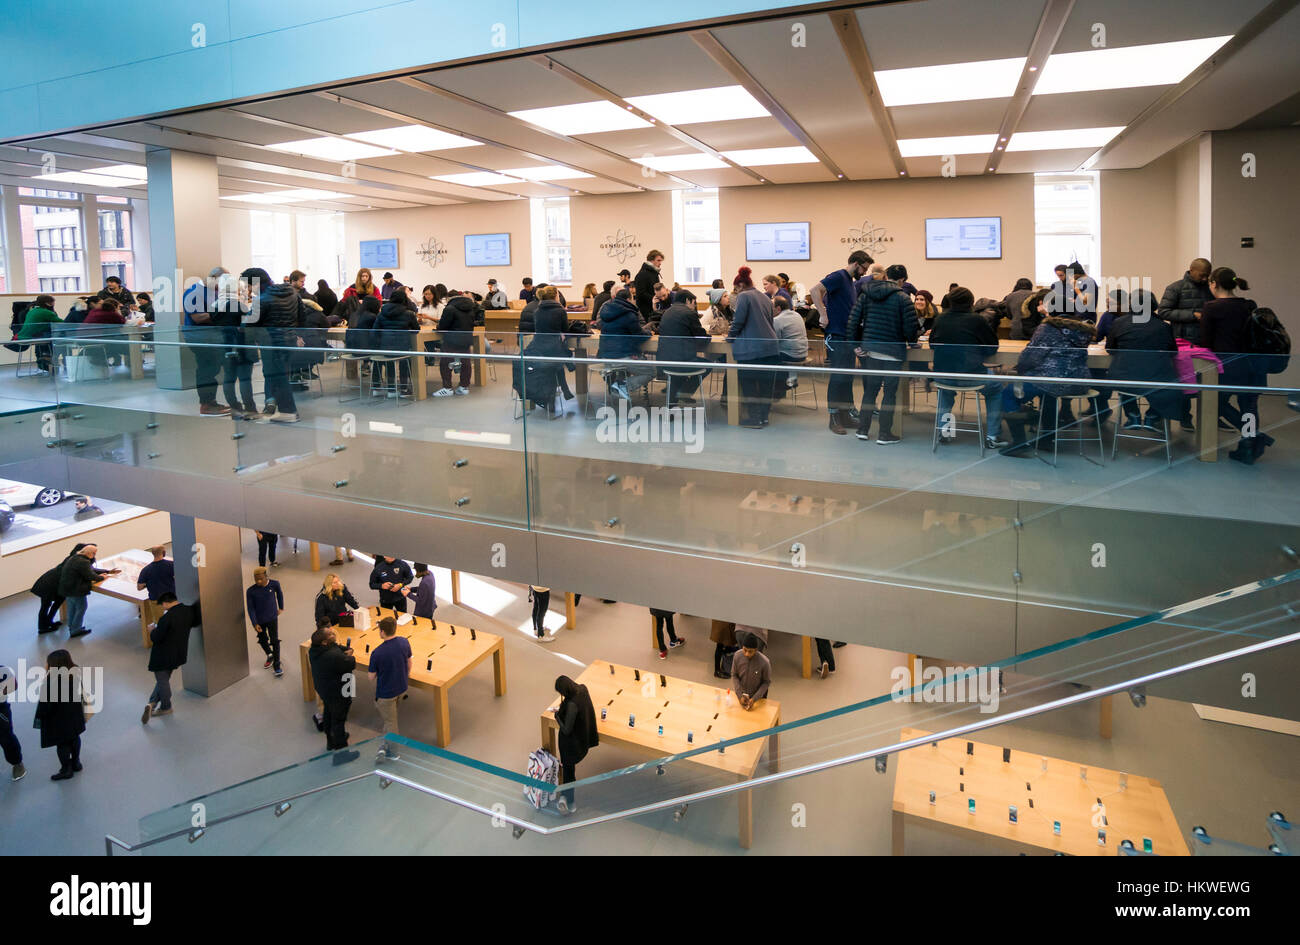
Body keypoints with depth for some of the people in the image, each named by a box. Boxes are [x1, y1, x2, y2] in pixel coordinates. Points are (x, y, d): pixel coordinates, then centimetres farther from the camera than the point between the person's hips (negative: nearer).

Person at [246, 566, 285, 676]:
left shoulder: (274, 584, -14)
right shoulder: (250, 591, -18)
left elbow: (279, 594, 8)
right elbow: (250, 608, -13)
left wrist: (281, 607, 18)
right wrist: (255, 624, -19)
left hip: (272, 618, -1)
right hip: (259, 620, 1)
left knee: (275, 641, -3)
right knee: (263, 640, 20)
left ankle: (276, 666, 6)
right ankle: (270, 656, 47)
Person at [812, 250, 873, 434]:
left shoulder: (852, 281, 17)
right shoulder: (839, 277, -11)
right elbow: (815, 290, -24)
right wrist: (823, 315, -26)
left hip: (848, 336, 9)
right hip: (836, 336, -9)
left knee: (848, 377, 12)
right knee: (838, 378, -6)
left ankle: (846, 415, 20)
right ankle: (834, 420, 1)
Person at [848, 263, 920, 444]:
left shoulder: (866, 294, 7)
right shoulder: (903, 298, -7)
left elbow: (853, 320, 3)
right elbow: (910, 326, -10)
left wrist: (855, 345, 6)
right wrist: (912, 342, 9)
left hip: (868, 349, 5)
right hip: (892, 352, -4)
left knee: (870, 389, 15)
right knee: (890, 392, 4)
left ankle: (863, 429, 18)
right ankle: (884, 434, 8)